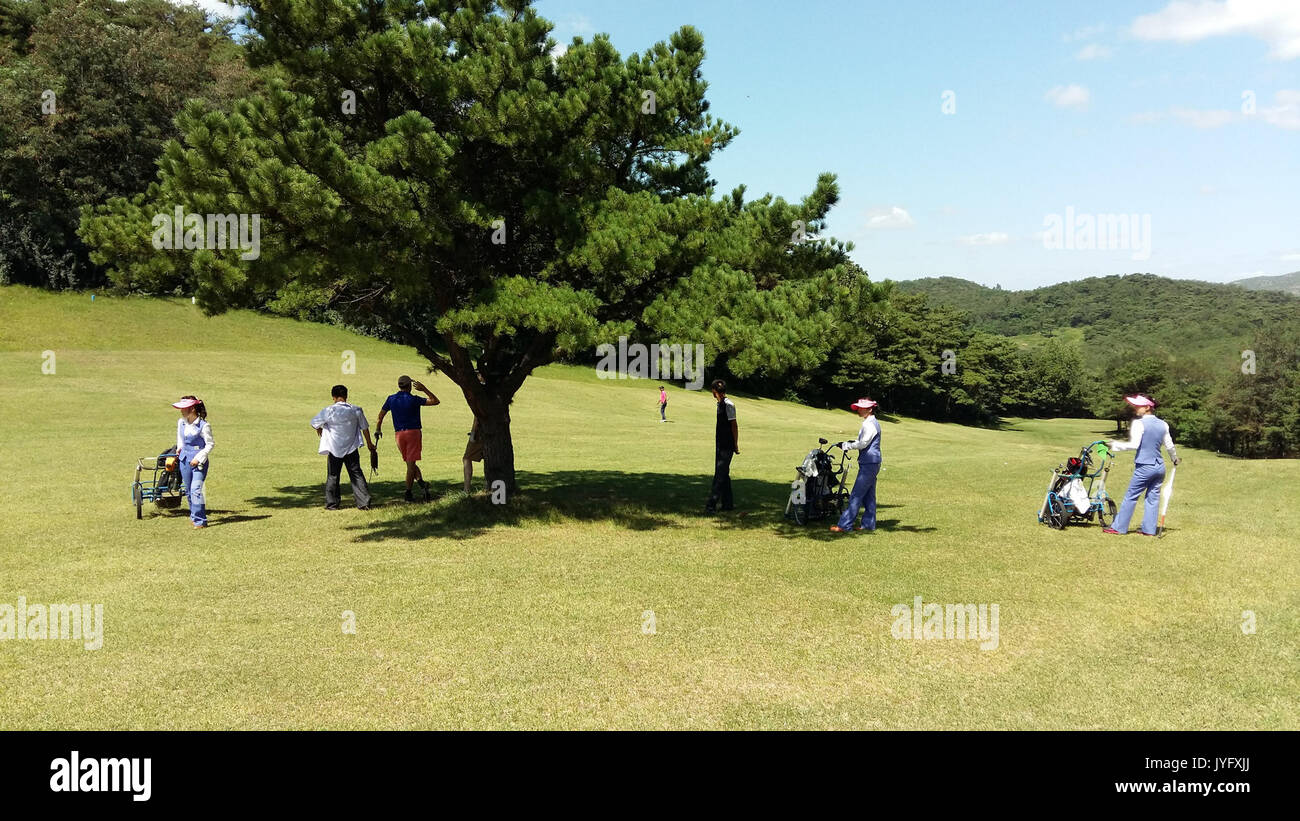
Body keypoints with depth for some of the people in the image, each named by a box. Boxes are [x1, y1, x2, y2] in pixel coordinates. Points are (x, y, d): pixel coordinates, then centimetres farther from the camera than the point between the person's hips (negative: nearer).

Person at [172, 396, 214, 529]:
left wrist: (198, 458, -16)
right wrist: (179, 448, 15)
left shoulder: (203, 425, -15)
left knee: (196, 490, -15)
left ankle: (200, 521, -11)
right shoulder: (181, 423, 5)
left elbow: (210, 444, -11)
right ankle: (194, 515, 30)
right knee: (189, 490, 14)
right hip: (184, 460, 7)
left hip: (199, 462, -7)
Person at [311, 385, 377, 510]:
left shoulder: (329, 411, -12)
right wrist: (369, 443, 18)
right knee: (357, 474, 6)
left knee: (333, 476, 11)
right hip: (351, 448, 2)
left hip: (334, 449, -2)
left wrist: (319, 429, 22)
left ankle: (331, 503, 17)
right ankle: (364, 502, 2)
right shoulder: (356, 410, -5)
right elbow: (364, 427, 5)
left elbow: (314, 422, -1)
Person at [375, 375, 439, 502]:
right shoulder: (413, 399, -7)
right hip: (413, 432, -3)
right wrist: (424, 389, 1)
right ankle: (408, 493, -5)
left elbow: (381, 415, 15)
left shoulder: (391, 399, 6)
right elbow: (435, 401, -5)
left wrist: (378, 430, 28)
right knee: (411, 464, -3)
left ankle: (421, 482, -7)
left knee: (410, 463, 12)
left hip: (399, 434, 4)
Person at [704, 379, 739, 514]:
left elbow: (734, 426, -14)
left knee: (720, 476, -10)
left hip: (727, 447, -9)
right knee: (723, 475, 13)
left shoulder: (728, 405, -15)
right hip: (720, 445, 9)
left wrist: (736, 445, -13)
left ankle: (711, 505, -13)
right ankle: (727, 503, 21)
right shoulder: (720, 404, 12)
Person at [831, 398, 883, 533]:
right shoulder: (872, 422, 17)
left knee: (856, 495, -9)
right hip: (872, 463, 10)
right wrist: (851, 443, 10)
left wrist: (846, 445, -9)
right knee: (868, 495, 13)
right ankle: (868, 524, 17)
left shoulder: (870, 424, -15)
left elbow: (863, 444, -19)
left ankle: (844, 525, -8)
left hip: (869, 464, -10)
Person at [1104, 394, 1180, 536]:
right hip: (1159, 467, 7)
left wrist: (1115, 445, -12)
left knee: (1130, 497, 1)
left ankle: (1118, 528, 5)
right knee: (1153, 498, 12)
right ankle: (1149, 529, 13)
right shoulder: (1163, 424, 8)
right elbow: (1169, 445, 17)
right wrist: (1174, 458, 34)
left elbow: (1134, 444, -20)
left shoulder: (1139, 423, -13)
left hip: (1144, 467, -6)